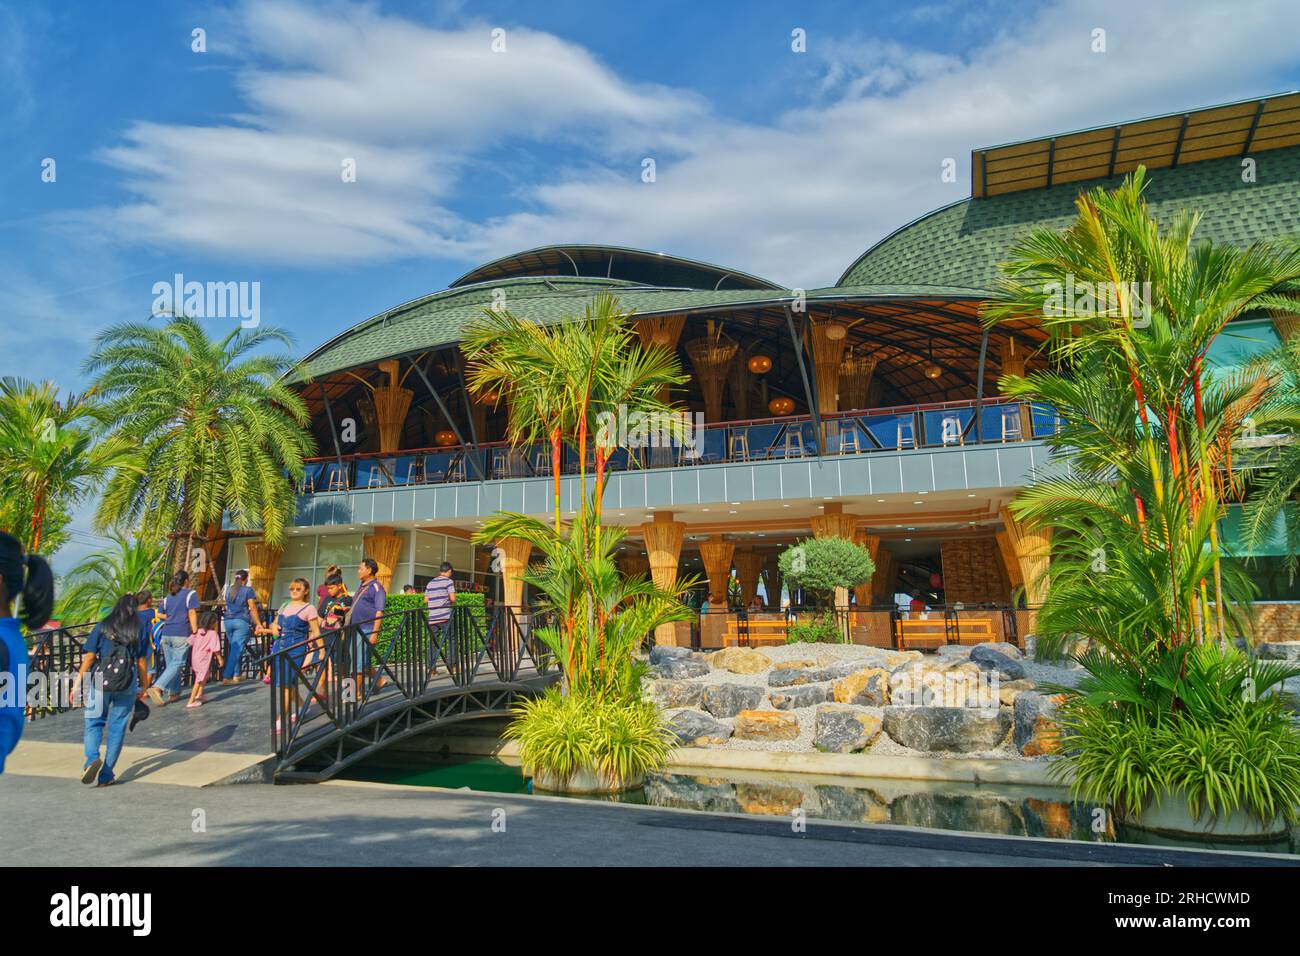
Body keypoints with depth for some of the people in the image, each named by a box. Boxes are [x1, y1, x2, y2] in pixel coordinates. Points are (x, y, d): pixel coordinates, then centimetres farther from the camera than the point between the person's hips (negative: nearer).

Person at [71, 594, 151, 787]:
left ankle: (92, 758, -15)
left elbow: (89, 657, -1)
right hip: (128, 685, 0)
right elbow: (141, 662, 2)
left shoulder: (102, 627, 2)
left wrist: (78, 683, 4)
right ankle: (105, 775, 12)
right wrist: (144, 686, 12)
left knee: (94, 723, 12)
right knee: (117, 728, 8)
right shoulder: (140, 631, 2)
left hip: (100, 682, 0)